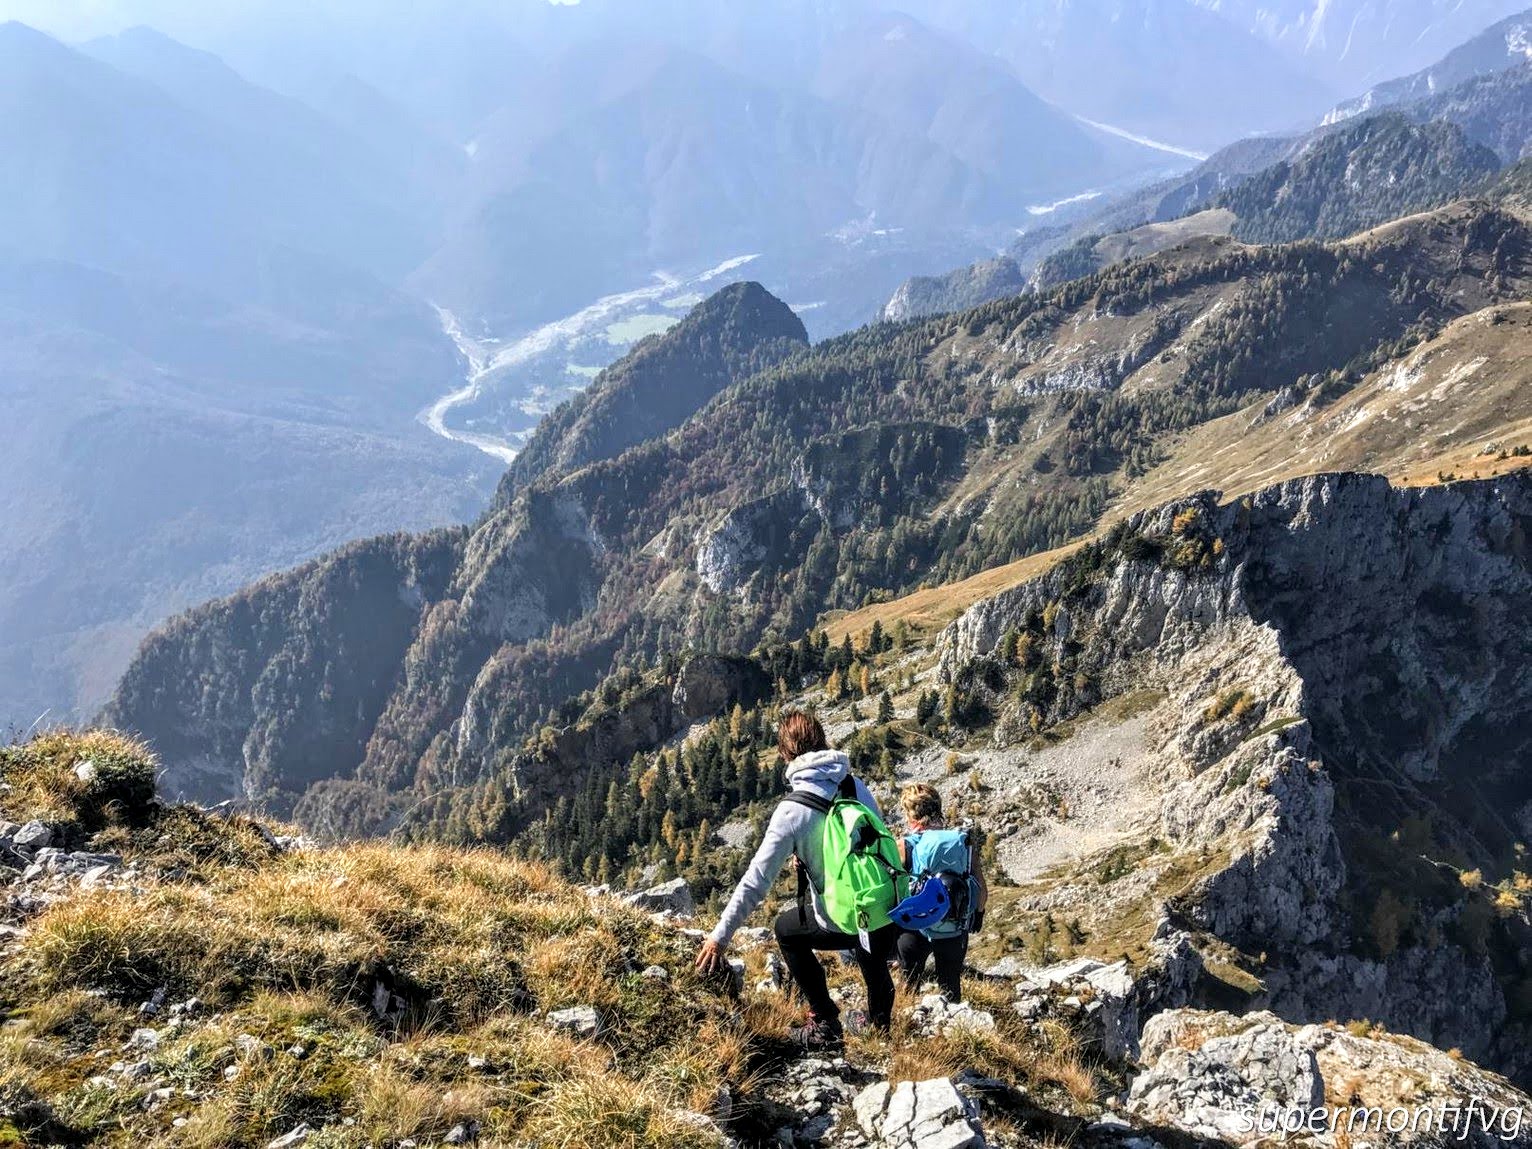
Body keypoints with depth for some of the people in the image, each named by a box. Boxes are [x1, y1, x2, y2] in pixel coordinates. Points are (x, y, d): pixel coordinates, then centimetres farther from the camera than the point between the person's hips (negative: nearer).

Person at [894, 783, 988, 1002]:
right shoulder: (964, 843, -6)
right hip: (955, 931, 2)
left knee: (910, 985, 19)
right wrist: (977, 915, 16)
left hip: (915, 929, -2)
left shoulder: (905, 846, -14)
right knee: (951, 988, 21)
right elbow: (982, 891, -3)